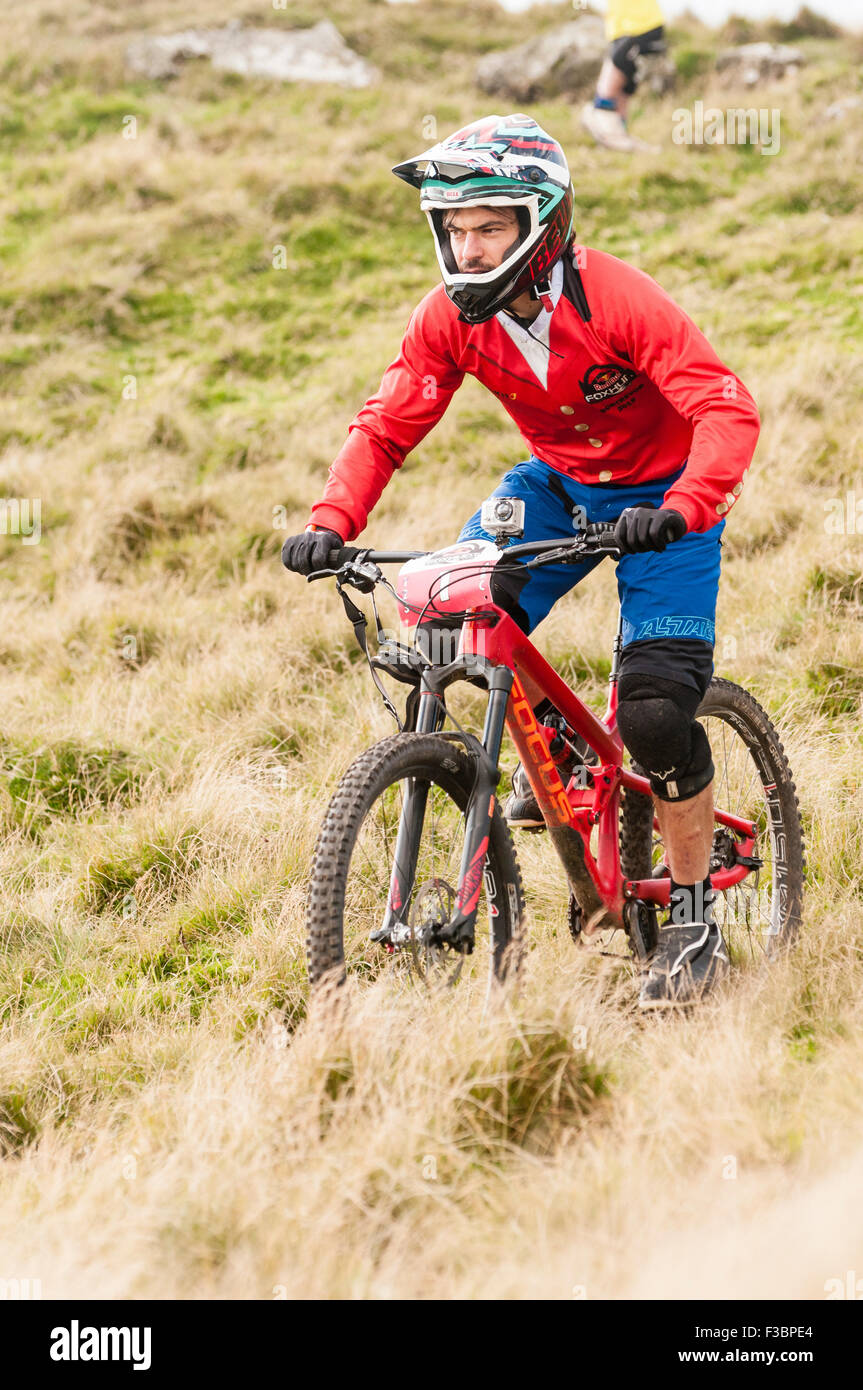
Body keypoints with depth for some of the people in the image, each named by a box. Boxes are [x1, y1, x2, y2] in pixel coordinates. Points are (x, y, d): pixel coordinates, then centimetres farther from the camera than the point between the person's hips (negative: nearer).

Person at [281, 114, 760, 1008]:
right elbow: (385, 426, -10)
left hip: (658, 494, -5)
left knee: (656, 707, -19)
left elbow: (728, 411, -32)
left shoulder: (618, 300, -29)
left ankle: (694, 918, 0)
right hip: (556, 482, 5)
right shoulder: (450, 318, -15)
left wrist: (678, 512, -49)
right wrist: (331, 524, -28)